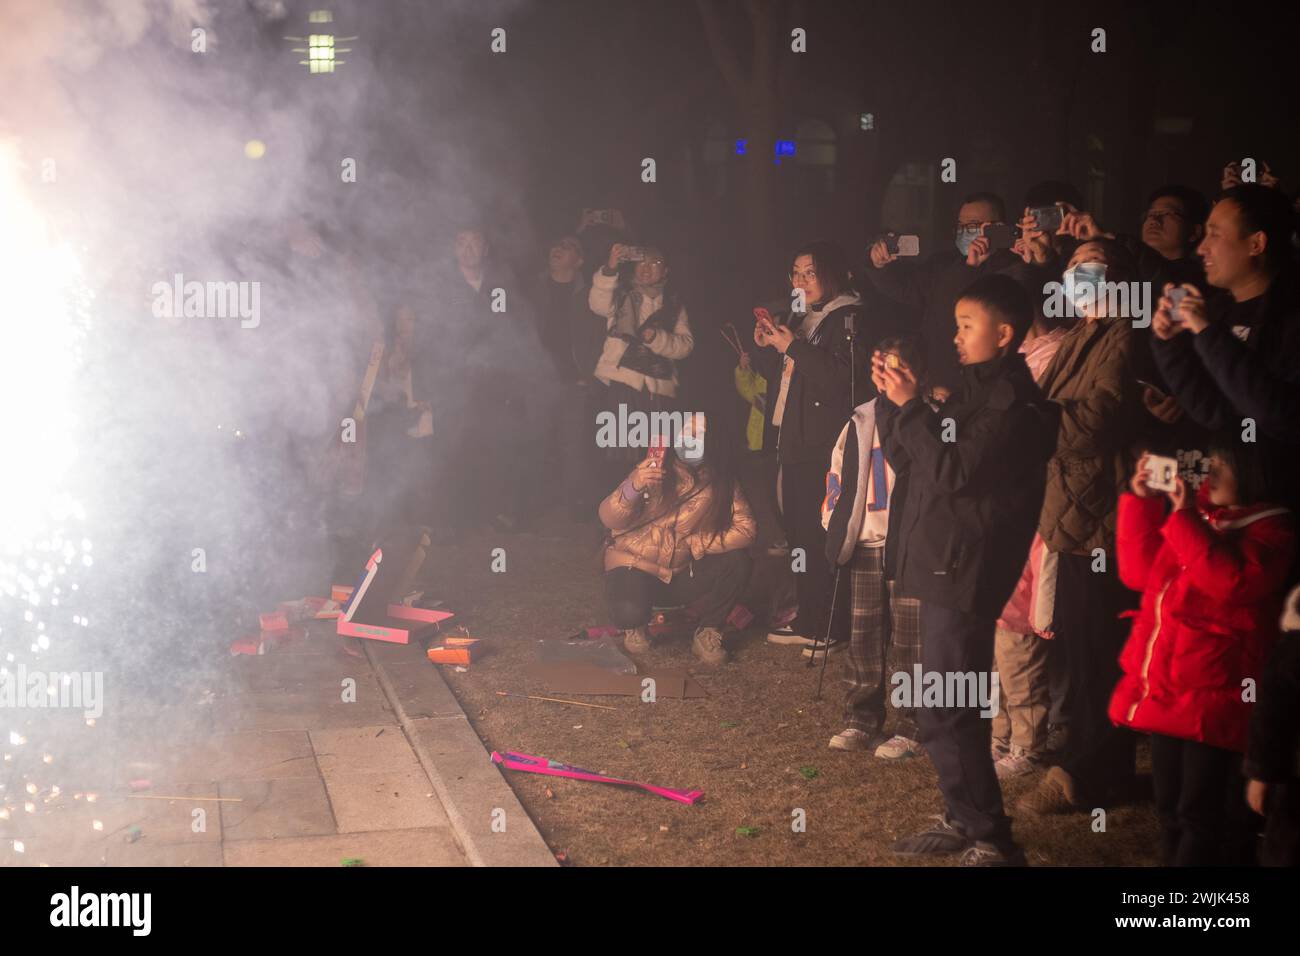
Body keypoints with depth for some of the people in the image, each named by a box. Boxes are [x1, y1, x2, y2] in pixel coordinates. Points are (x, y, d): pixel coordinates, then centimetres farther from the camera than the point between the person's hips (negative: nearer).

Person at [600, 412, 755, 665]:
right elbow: (609, 519, -22)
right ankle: (634, 626, 6)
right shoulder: (654, 472, -17)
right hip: (634, 565, -3)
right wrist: (633, 487, -42)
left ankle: (708, 633, 0)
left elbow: (744, 529, -15)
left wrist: (696, 544, -22)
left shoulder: (722, 480, -10)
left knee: (737, 562, -20)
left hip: (682, 573, 3)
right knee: (629, 610, -33)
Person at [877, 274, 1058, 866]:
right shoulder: (973, 391, 17)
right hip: (942, 567, 10)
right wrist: (891, 400, 4)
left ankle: (991, 840, -5)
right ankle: (963, 819, 24)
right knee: (947, 709, 15)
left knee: (945, 714, -10)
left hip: (965, 572, -10)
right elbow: (908, 460, 17)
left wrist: (911, 406, -13)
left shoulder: (1014, 404, -13)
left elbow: (953, 470, -21)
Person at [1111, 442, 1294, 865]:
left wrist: (1185, 518, -19)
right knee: (1170, 807, 14)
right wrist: (1142, 500, 6)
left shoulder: (1271, 528, -6)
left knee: (1200, 813, -6)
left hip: (1212, 693, -7)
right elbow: (1139, 573, 14)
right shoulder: (1198, 514, 14)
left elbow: (1230, 582, -23)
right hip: (1166, 688, 7)